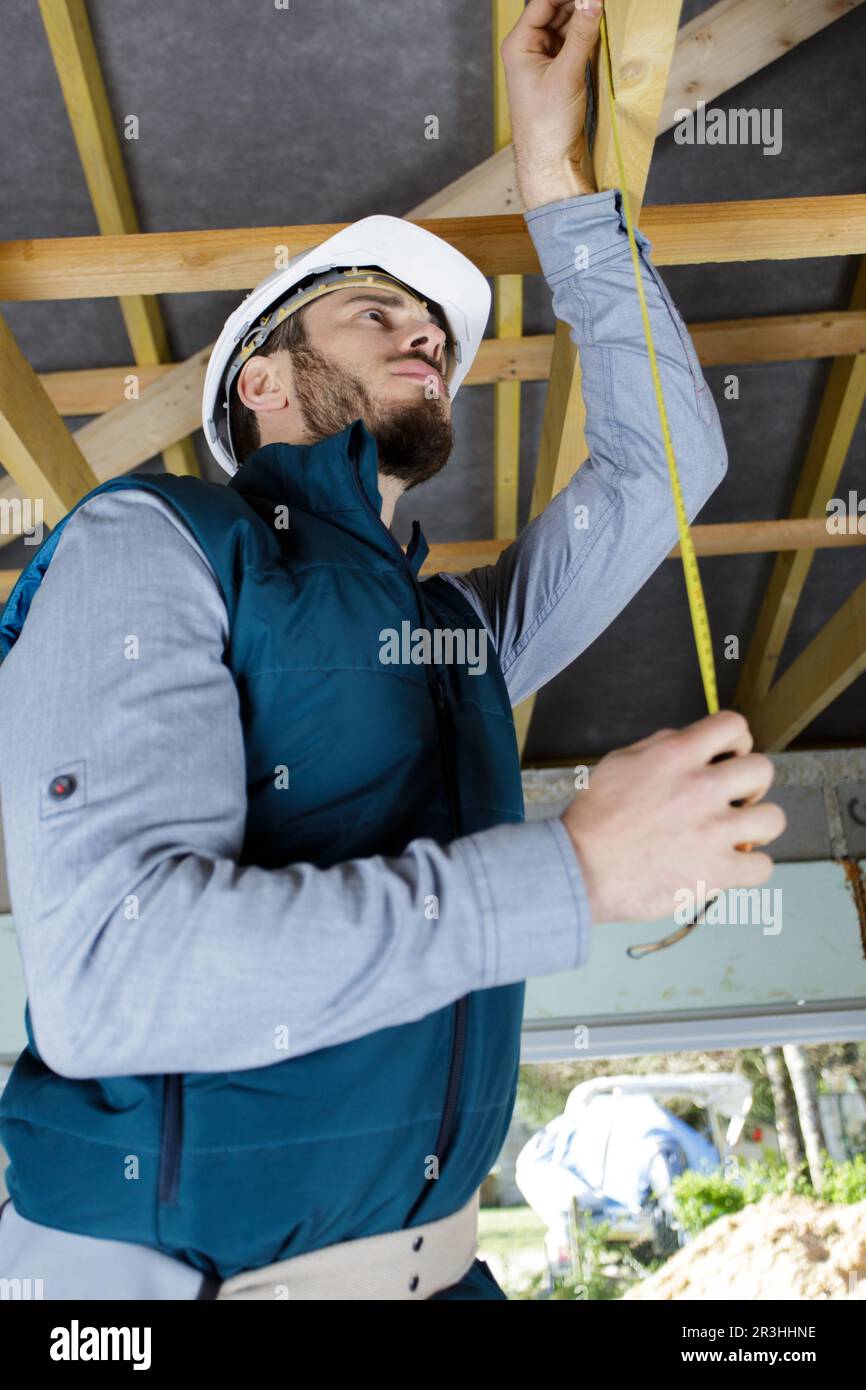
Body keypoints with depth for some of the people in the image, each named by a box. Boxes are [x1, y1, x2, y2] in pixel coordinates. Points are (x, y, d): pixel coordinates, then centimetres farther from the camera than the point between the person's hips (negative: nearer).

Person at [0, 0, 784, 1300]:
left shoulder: (466, 625, 10)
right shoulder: (153, 543, -11)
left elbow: (669, 456, 13)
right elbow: (111, 972, -24)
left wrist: (555, 174, 9)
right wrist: (577, 870, -25)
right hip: (165, 1261, -6)